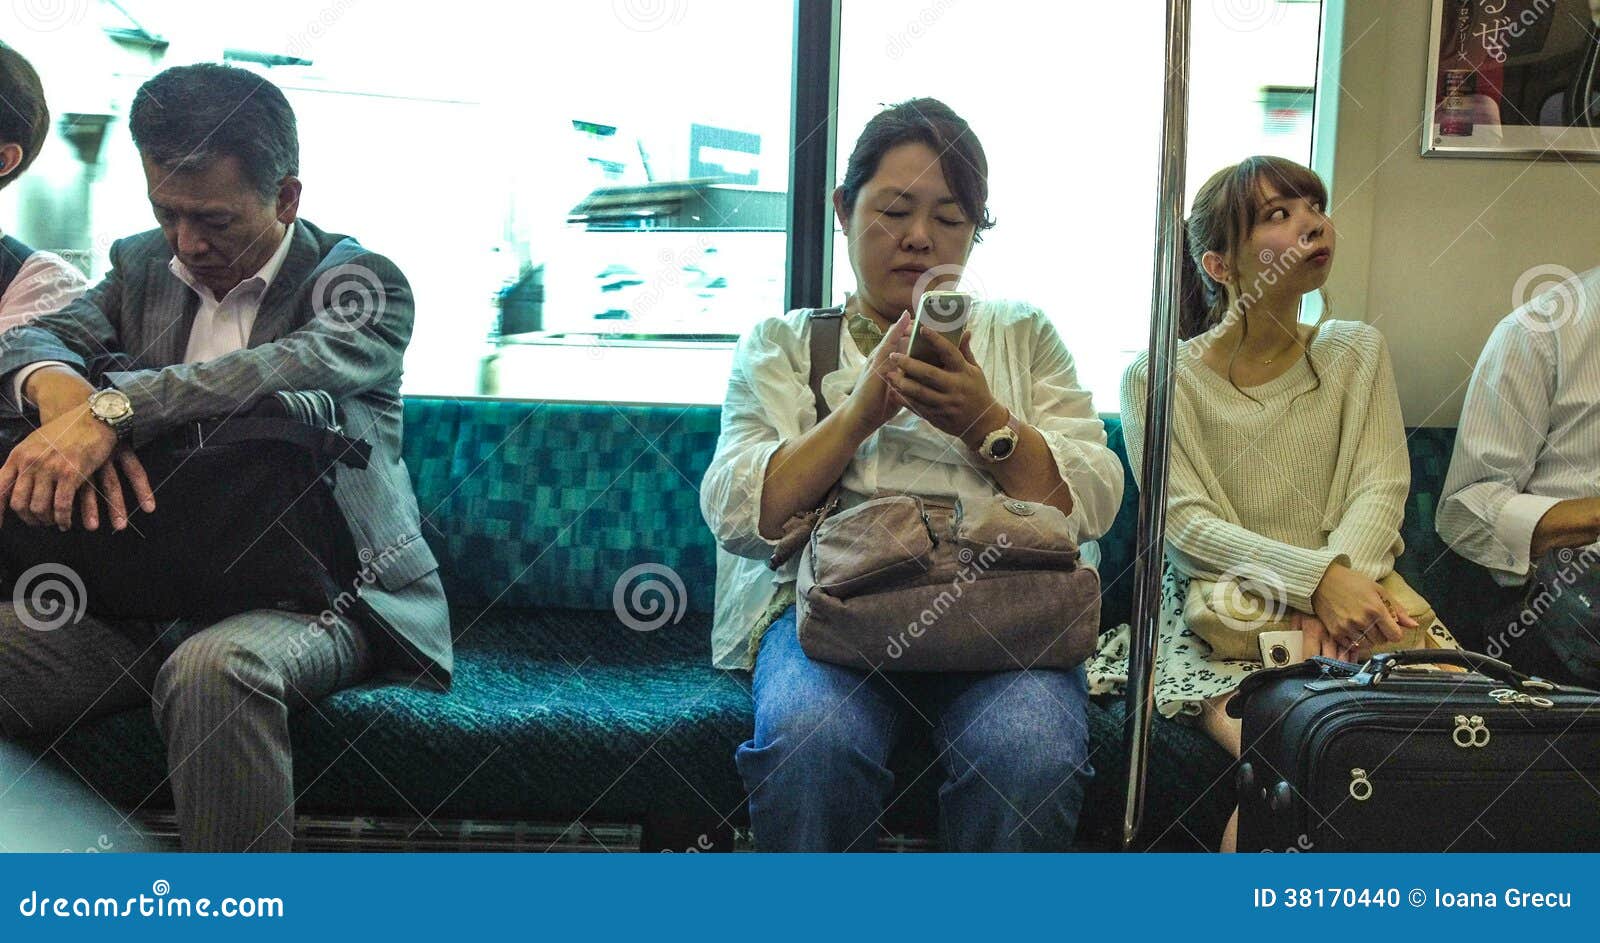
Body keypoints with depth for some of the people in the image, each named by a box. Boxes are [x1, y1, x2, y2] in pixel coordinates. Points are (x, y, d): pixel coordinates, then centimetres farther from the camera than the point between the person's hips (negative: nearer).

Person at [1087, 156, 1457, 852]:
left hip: (1344, 599, 4)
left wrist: (1342, 579, -21)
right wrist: (1317, 576, -25)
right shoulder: (1158, 378, -1)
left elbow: (1381, 488, 0)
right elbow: (1185, 522, -10)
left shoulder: (1357, 352, 10)